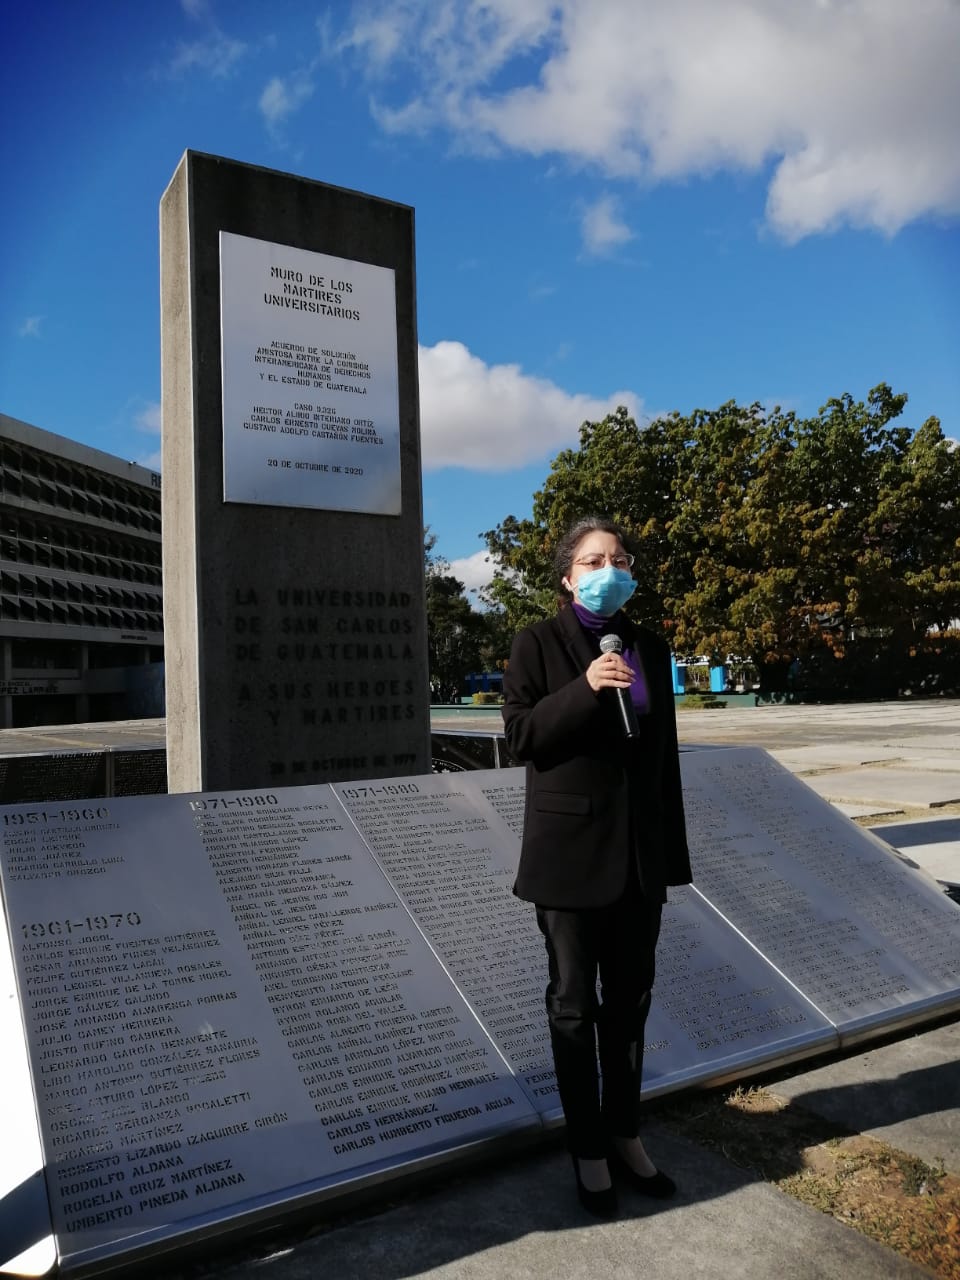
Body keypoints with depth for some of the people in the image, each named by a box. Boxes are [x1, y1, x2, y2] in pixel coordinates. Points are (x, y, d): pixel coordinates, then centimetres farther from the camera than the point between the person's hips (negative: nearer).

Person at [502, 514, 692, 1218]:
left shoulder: (650, 647, 7)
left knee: (629, 1000, 16)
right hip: (572, 849, -4)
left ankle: (625, 1134, 34)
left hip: (640, 850, 4)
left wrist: (672, 851, 9)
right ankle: (588, 1151, 27)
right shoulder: (539, 643, -6)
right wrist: (584, 690, -25)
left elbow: (665, 753, 8)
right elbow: (521, 733, -10)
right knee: (575, 1005, 9)